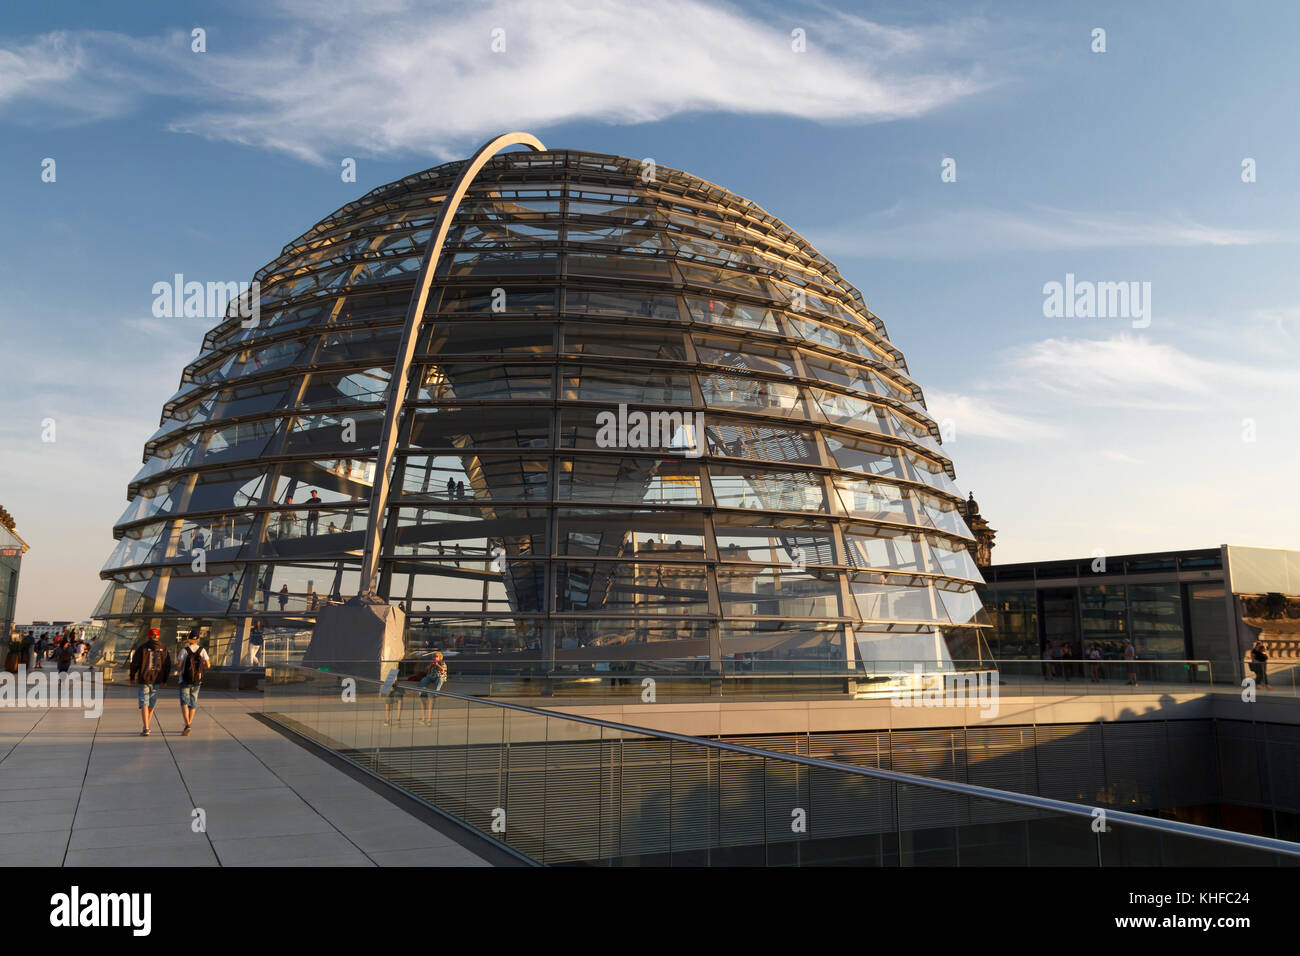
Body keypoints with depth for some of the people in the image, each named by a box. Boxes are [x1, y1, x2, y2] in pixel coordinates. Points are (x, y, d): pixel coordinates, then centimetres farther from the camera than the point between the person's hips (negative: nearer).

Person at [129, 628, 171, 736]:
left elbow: (135, 663, -5)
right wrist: (164, 680, 17)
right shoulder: (163, 649, 4)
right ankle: (146, 727, 27)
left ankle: (146, 729, -13)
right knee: (152, 705, 17)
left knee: (144, 704, -2)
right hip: (156, 681, 3)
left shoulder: (142, 648, -5)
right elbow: (168, 665, 7)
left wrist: (132, 677, 9)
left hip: (144, 679, -3)